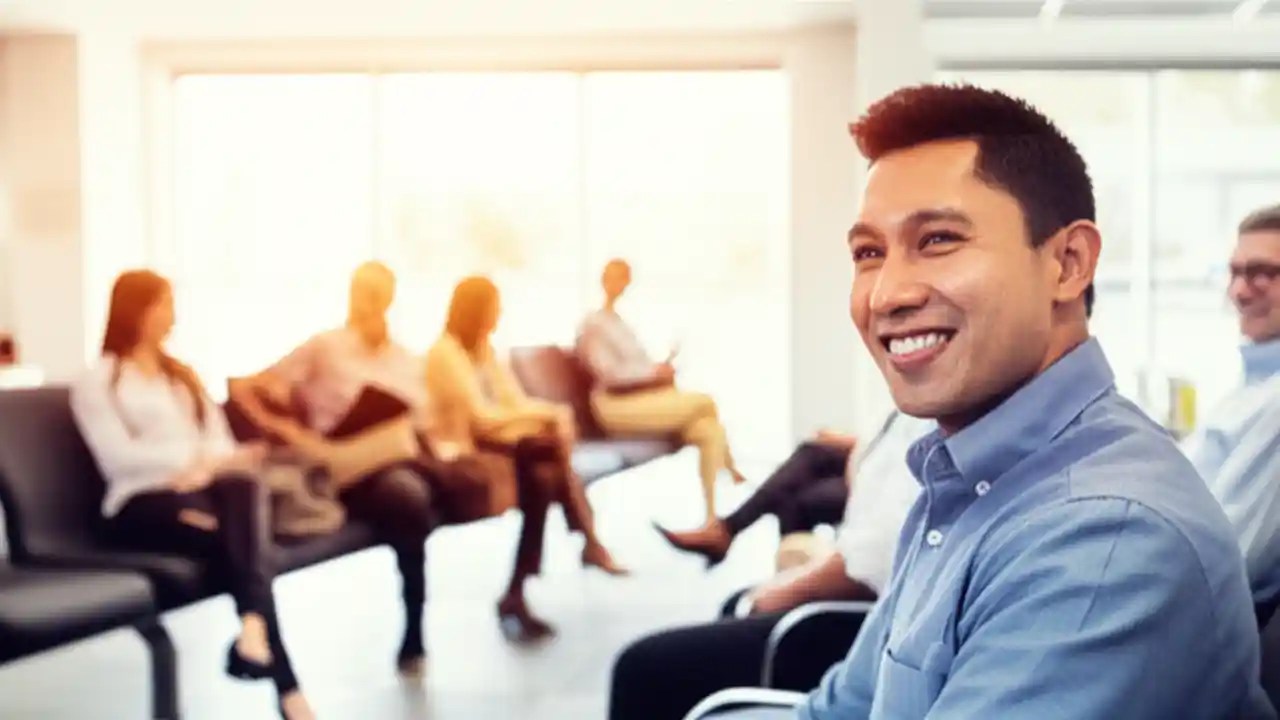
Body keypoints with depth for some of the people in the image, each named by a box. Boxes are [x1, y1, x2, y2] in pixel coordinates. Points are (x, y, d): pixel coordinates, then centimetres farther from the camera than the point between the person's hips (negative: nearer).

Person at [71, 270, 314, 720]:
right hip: (143, 505, -4)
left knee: (243, 484, -35)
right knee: (237, 536, -35)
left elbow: (222, 445, 15)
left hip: (205, 490, 4)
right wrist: (196, 457, -16)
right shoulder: (97, 383, 10)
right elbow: (119, 458, -7)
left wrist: (205, 468, -10)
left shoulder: (183, 376, 30)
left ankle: (252, 627, -54)